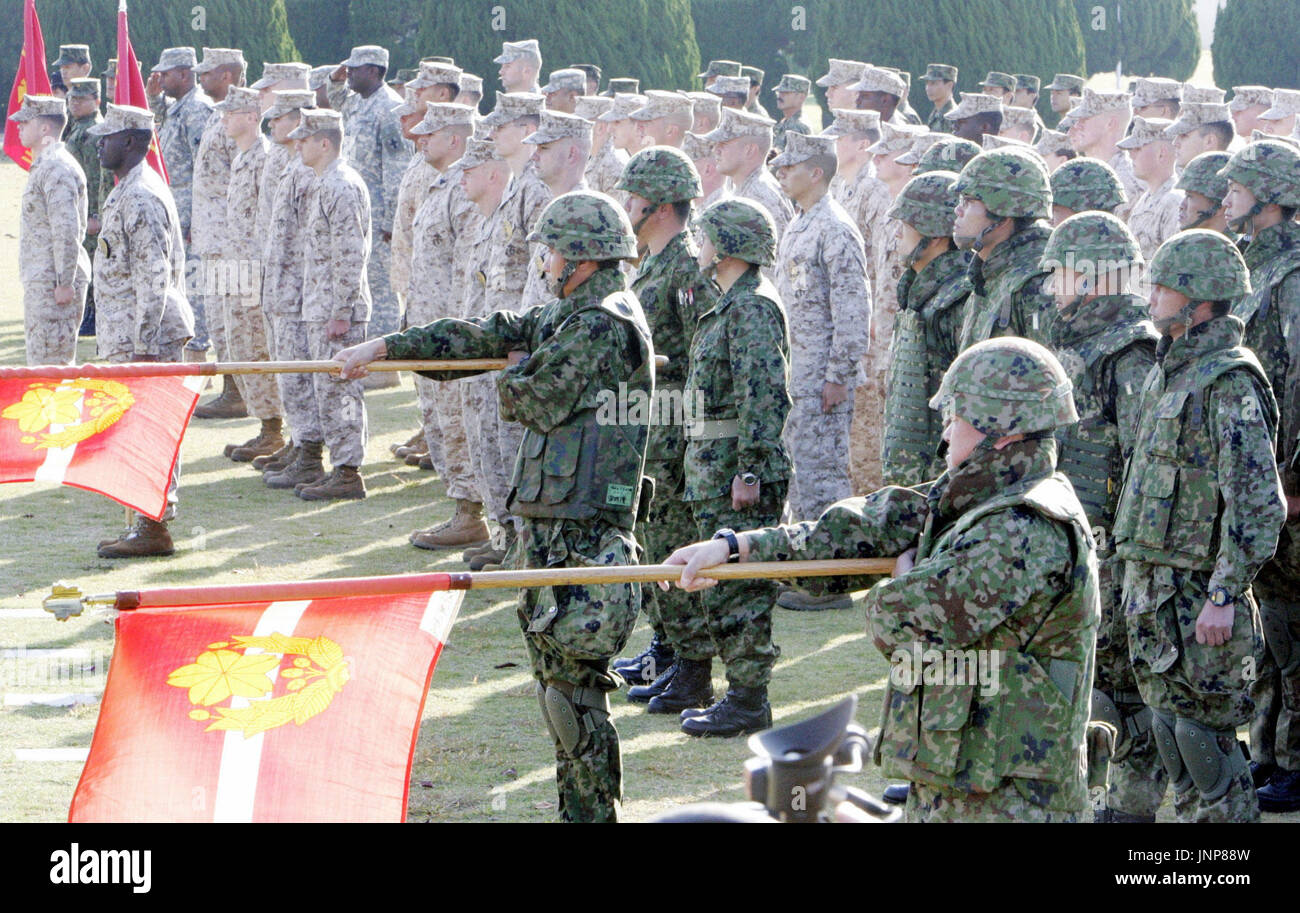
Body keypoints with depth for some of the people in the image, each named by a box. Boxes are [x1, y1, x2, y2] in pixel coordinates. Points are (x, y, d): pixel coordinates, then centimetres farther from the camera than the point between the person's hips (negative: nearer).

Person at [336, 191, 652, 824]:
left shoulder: (604, 326, -14)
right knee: (556, 682, 12)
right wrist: (383, 348, 19)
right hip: (550, 527, 10)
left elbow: (538, 402, -16)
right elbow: (482, 335, 20)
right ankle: (576, 809, 17)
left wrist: (513, 376, 7)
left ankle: (594, 814, -3)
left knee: (573, 688, -8)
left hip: (581, 537, -10)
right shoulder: (563, 317, 17)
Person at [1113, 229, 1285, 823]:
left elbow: (1259, 502, -22)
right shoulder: (1169, 371, 13)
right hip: (1152, 584, 9)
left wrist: (1224, 596, -24)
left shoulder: (1229, 383, -17)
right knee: (1169, 723, 14)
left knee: (1202, 732, -4)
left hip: (1197, 592, -9)